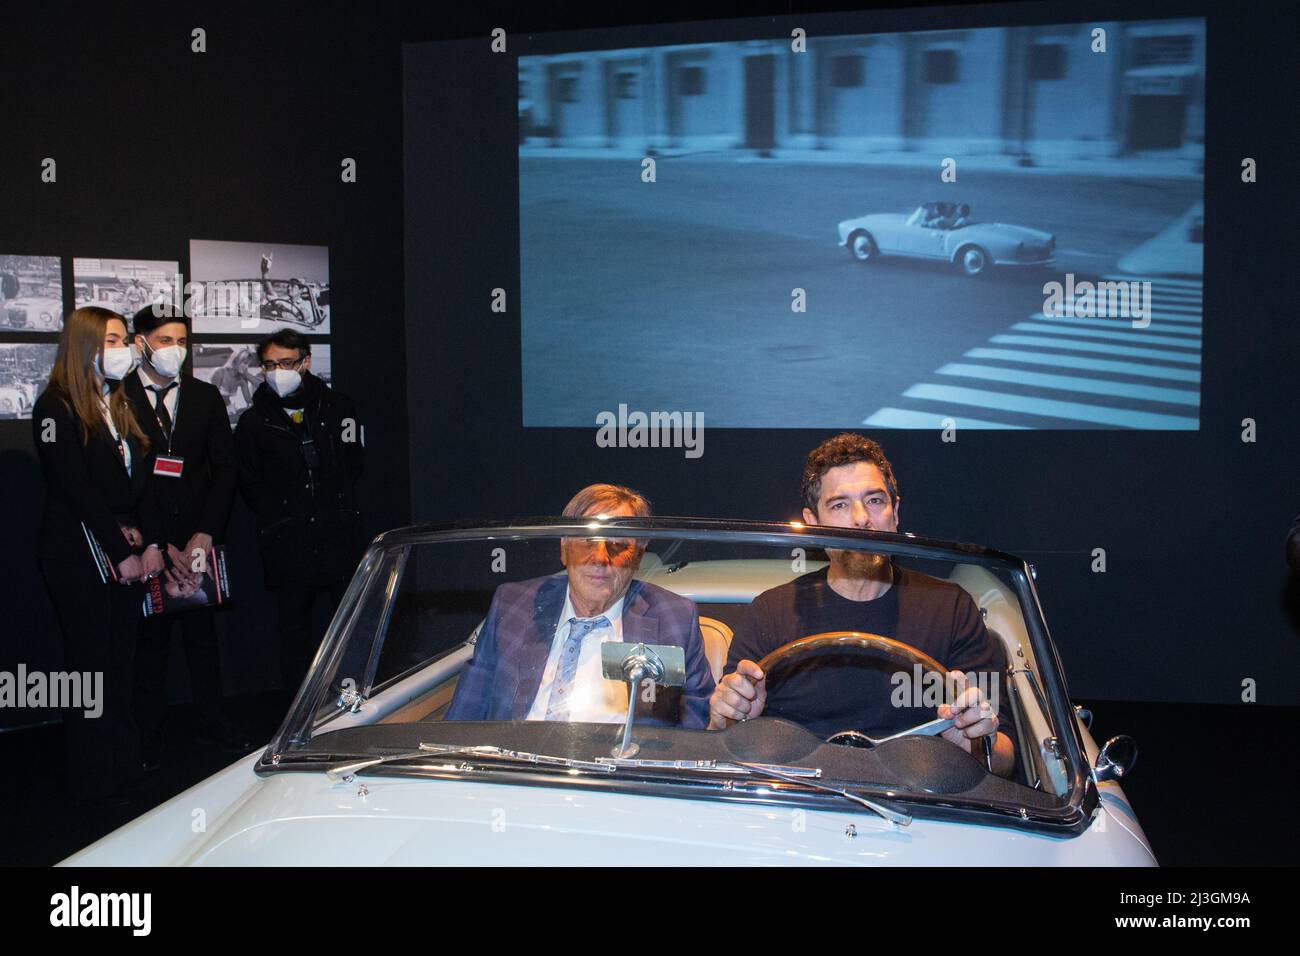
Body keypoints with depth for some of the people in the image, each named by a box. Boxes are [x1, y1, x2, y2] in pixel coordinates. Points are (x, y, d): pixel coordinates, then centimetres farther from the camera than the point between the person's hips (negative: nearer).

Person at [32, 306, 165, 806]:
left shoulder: (120, 403, 15)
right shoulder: (57, 406, -9)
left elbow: (142, 478, 11)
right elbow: (75, 488, -15)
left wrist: (151, 542, -2)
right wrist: (120, 552, -16)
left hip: (127, 554, 7)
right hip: (78, 554, -7)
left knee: (121, 658, 10)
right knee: (91, 662, 0)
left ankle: (126, 763, 18)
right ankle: (93, 780, 8)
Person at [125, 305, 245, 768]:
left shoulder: (205, 397, 9)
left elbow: (225, 468, 8)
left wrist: (206, 533, -3)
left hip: (198, 539, 3)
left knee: (203, 634, 10)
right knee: (149, 639, 2)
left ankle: (211, 721, 23)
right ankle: (149, 737, 12)